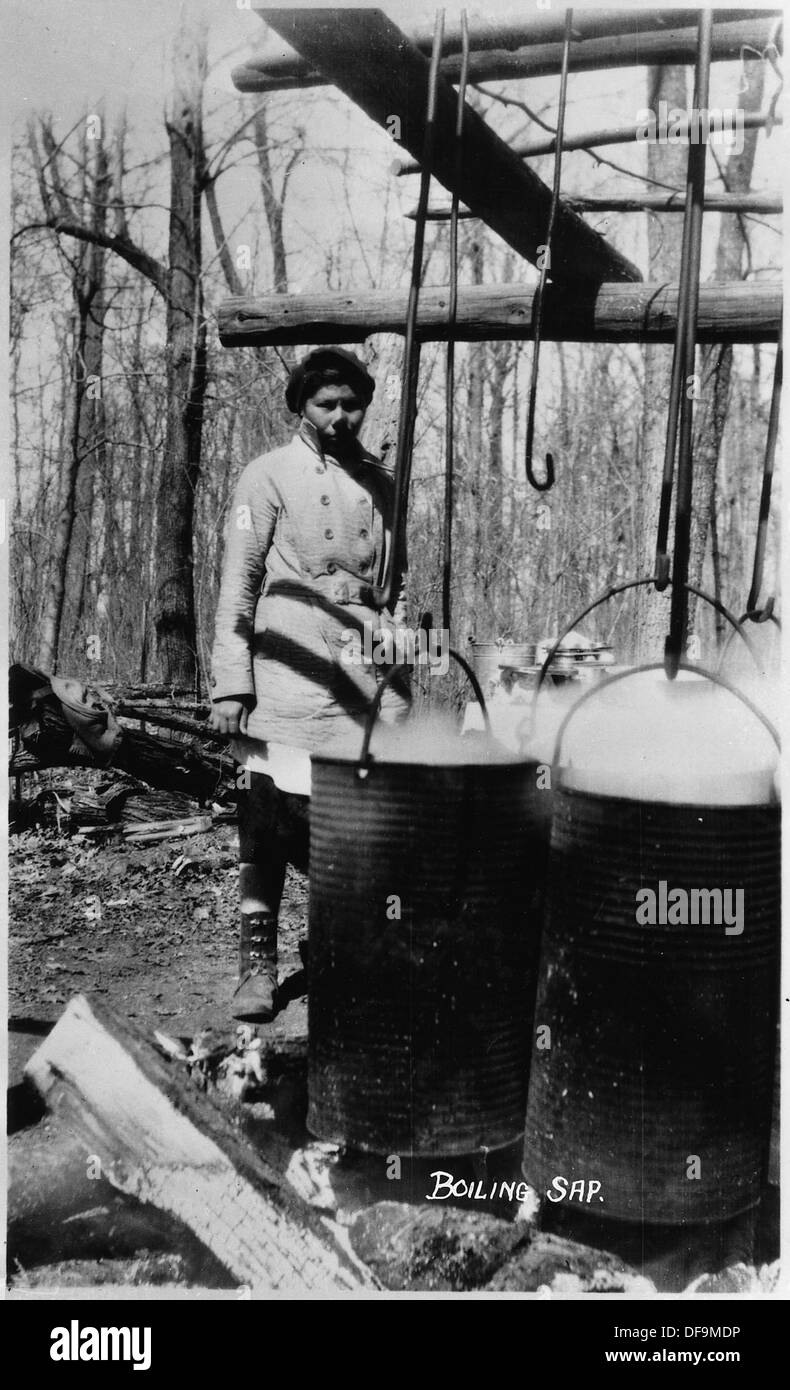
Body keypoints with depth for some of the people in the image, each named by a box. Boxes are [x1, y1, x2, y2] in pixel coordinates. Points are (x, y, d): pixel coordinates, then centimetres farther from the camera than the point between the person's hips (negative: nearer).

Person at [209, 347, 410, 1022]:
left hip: (368, 666, 4)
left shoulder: (381, 483, 17)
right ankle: (258, 960, 7)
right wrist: (231, 684, -8)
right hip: (289, 667, -3)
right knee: (272, 812, -3)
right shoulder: (269, 476, 4)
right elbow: (238, 584, -1)